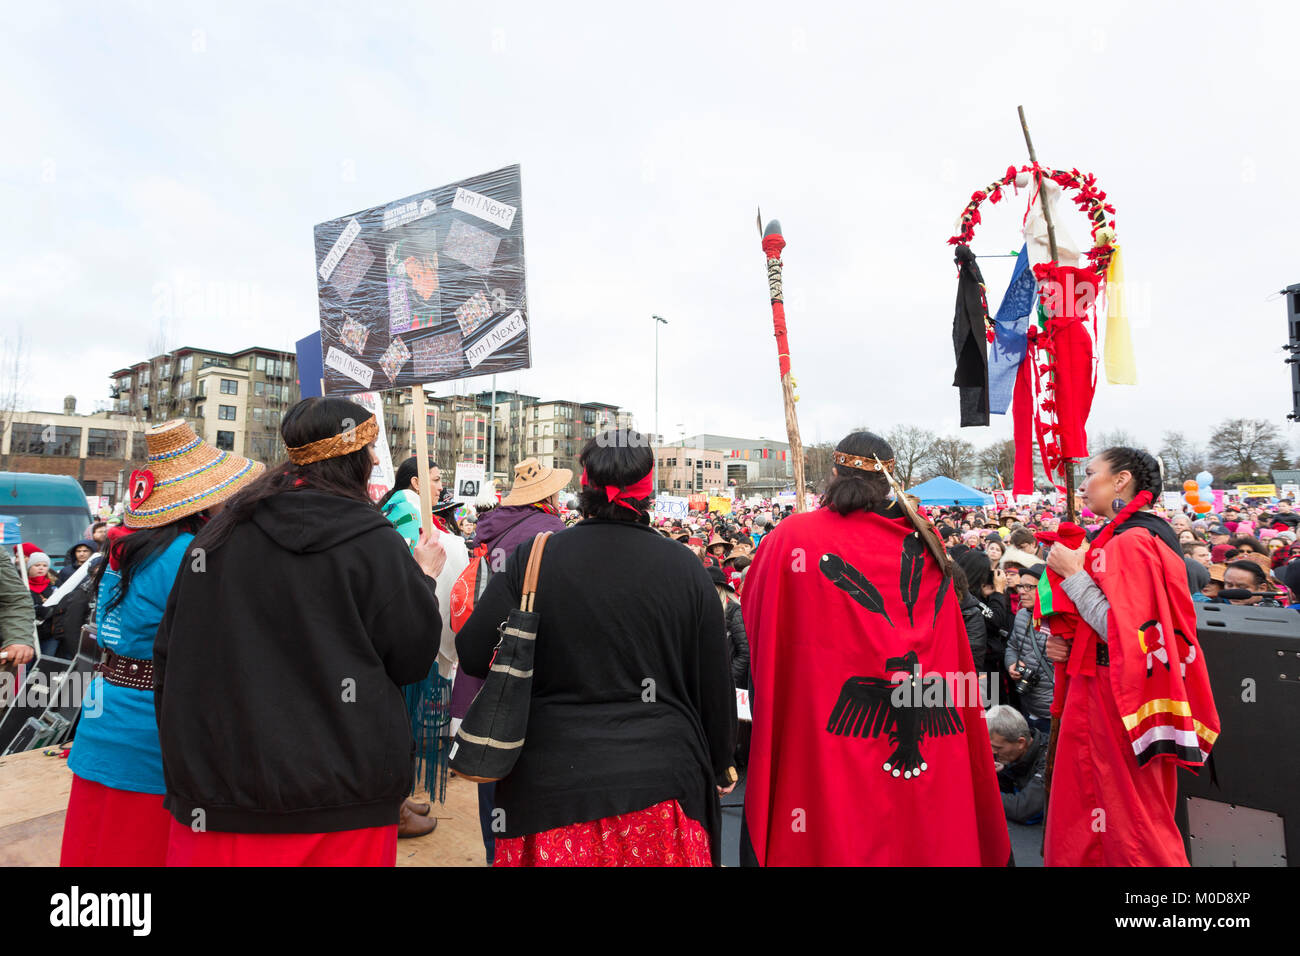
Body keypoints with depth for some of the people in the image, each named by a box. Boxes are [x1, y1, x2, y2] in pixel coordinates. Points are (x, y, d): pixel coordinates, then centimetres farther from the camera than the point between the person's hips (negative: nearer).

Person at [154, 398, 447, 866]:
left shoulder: (220, 531, 1)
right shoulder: (372, 541, -14)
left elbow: (170, 655, 8)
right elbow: (413, 659, -8)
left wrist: (184, 756, 18)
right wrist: (423, 577, 6)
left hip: (218, 783, 4)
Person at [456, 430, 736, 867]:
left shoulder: (532, 558, -10)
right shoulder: (685, 568, -7)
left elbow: (473, 655, -8)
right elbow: (715, 683, 0)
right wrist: (720, 764, 17)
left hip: (553, 780, 0)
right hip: (661, 778, 1)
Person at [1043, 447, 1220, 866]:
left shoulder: (1130, 542, -17)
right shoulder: (1145, 536, 14)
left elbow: (1126, 636, -24)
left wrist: (1074, 574, -18)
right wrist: (1067, 645, 5)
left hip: (1115, 703, -9)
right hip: (1109, 694, 9)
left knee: (1126, 820, 4)